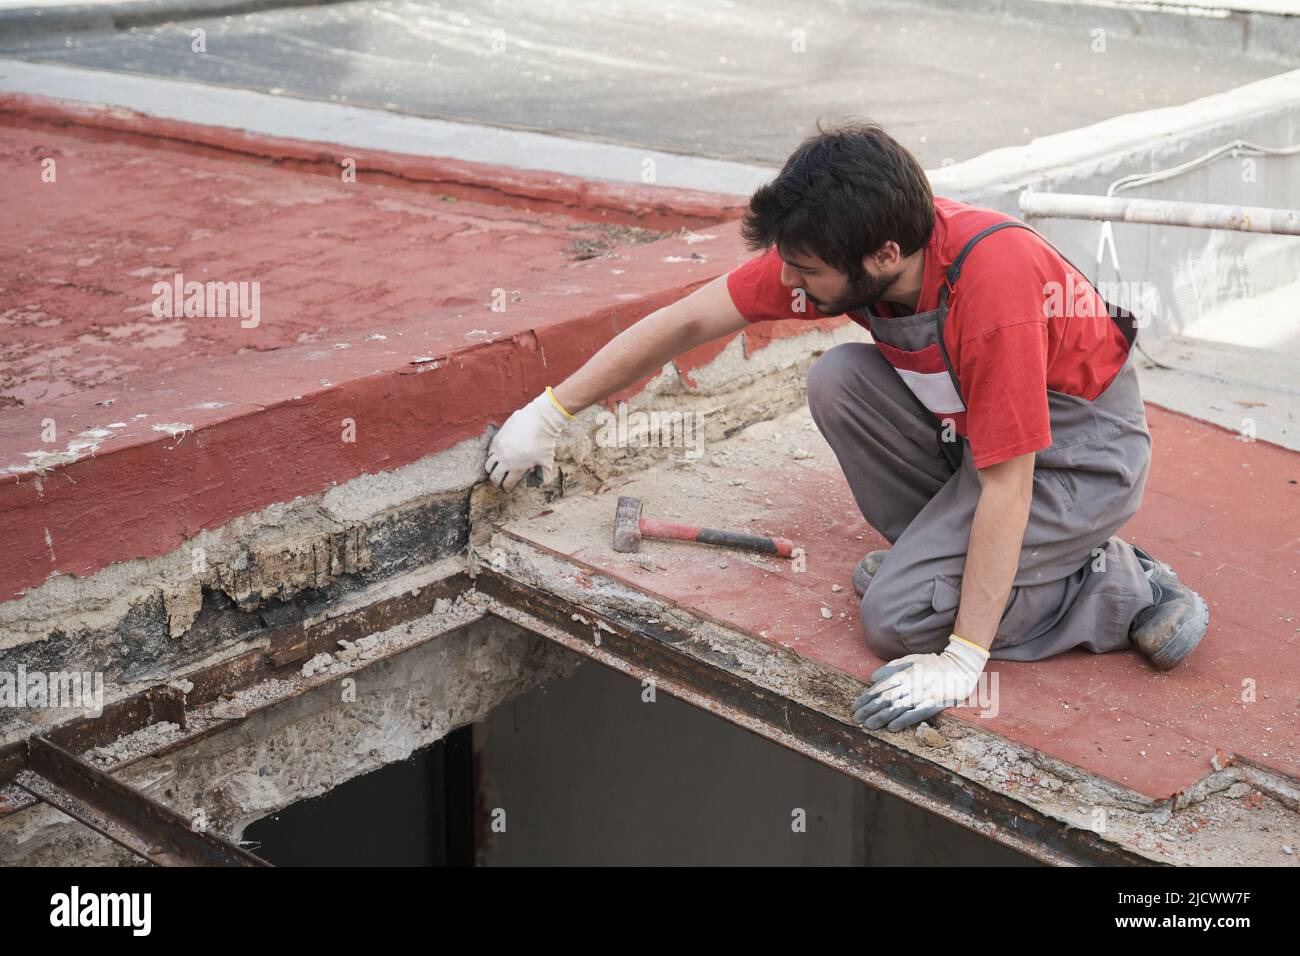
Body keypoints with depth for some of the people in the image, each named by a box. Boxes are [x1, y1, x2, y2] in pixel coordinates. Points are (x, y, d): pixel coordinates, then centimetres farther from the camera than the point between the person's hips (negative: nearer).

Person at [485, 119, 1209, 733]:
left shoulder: (991, 283, -37)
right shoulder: (834, 248, -16)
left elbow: (1007, 485, -32)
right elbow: (688, 321, -7)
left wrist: (962, 661, -31)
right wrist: (551, 412, -3)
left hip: (1082, 447, -7)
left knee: (898, 617, -17)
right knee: (838, 381, -14)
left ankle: (1121, 588, -3)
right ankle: (943, 548, 2)